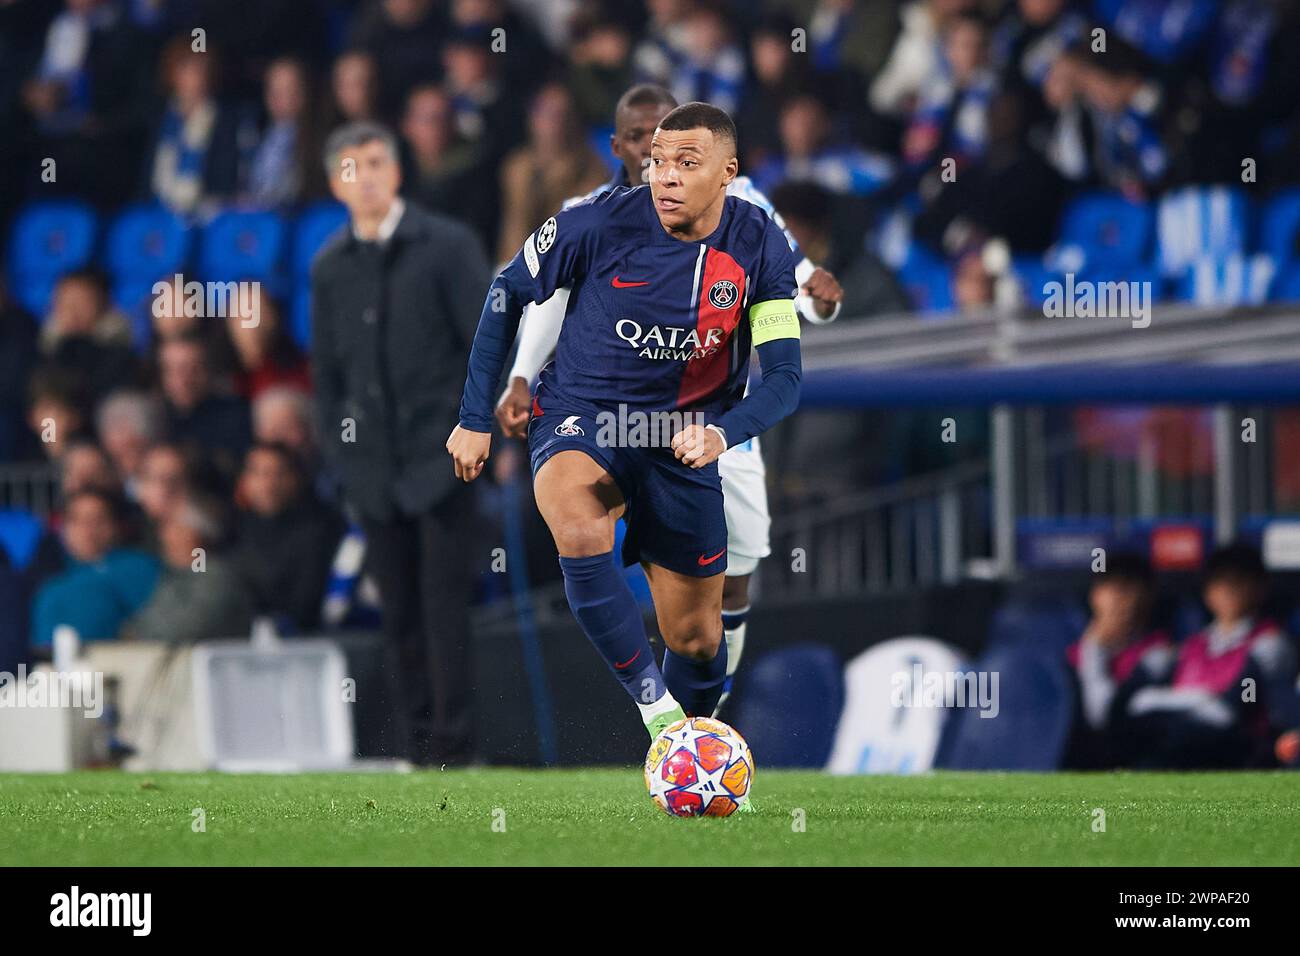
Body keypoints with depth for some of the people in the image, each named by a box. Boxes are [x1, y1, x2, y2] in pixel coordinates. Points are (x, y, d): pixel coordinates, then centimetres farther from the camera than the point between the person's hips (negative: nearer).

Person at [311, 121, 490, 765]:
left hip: (443, 456, -4)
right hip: (374, 468, 4)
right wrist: (337, 448, 8)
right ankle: (420, 742, 11)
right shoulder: (329, 267, 10)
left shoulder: (447, 246, -1)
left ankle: (453, 741, -5)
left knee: (445, 604, -8)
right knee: (399, 610, 5)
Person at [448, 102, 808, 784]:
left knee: (696, 639, 6)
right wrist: (476, 419, -1)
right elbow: (507, 293, -1)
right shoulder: (602, 222, -17)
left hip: (684, 441, 3)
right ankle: (656, 708, -31)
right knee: (578, 528, -38)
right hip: (580, 416, -3)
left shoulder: (760, 248, -10)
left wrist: (723, 432, -30)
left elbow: (784, 378, -9)